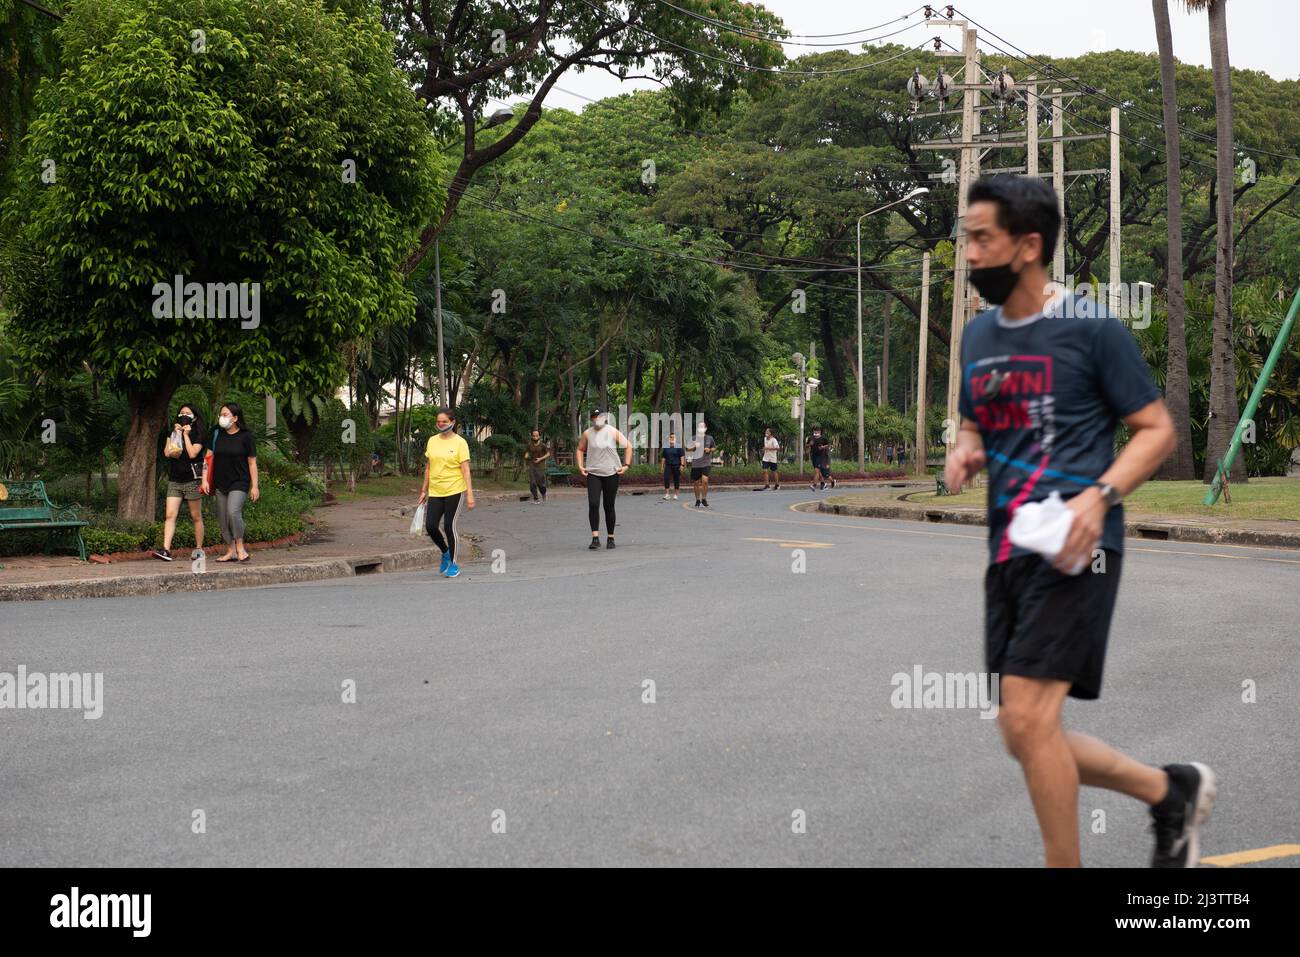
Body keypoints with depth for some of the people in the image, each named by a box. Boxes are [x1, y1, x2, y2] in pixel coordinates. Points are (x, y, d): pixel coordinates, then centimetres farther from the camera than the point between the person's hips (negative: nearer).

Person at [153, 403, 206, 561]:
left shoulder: (198, 435, -1)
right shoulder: (173, 433, 14)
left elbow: (192, 453, -15)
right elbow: (167, 452, 2)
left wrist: (186, 435, -9)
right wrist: (175, 435, -3)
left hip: (192, 479, -4)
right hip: (174, 480, 4)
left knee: (196, 517, 4)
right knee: (170, 515, -9)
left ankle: (199, 548, 13)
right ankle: (166, 550, -16)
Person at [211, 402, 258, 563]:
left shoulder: (246, 436, -5)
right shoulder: (217, 435, 7)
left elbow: (252, 463, -3)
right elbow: (211, 458, 13)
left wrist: (254, 486, -6)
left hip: (239, 483, -5)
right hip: (221, 483, 6)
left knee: (233, 512, -23)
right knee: (222, 518, 4)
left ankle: (240, 547, -8)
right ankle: (231, 551, 13)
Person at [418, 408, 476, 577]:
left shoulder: (460, 442, -6)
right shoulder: (432, 441, 8)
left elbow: (466, 470, -9)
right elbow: (428, 467, 15)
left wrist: (470, 494, -15)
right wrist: (424, 490, 16)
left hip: (454, 491, -4)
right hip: (435, 492, 5)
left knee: (450, 526, -2)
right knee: (431, 526, -3)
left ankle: (453, 563, 13)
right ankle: (445, 552, 25)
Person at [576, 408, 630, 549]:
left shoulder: (613, 432, -2)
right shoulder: (587, 434, 2)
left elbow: (628, 446, 5)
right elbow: (580, 449, 16)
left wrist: (626, 465, -2)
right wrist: (580, 466, 3)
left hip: (611, 474, 0)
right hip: (593, 474, 1)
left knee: (609, 507, 6)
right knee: (593, 504, -14)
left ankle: (610, 538, 17)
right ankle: (595, 538, -15)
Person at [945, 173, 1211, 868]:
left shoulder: (1092, 328, -7)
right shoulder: (978, 335, 12)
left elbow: (1157, 431, -4)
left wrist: (1099, 496, -20)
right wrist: (964, 453, 1)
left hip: (1072, 547, -7)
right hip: (1008, 548, 8)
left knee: (1026, 719, -15)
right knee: (1026, 735, 10)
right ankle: (1174, 791, 30)